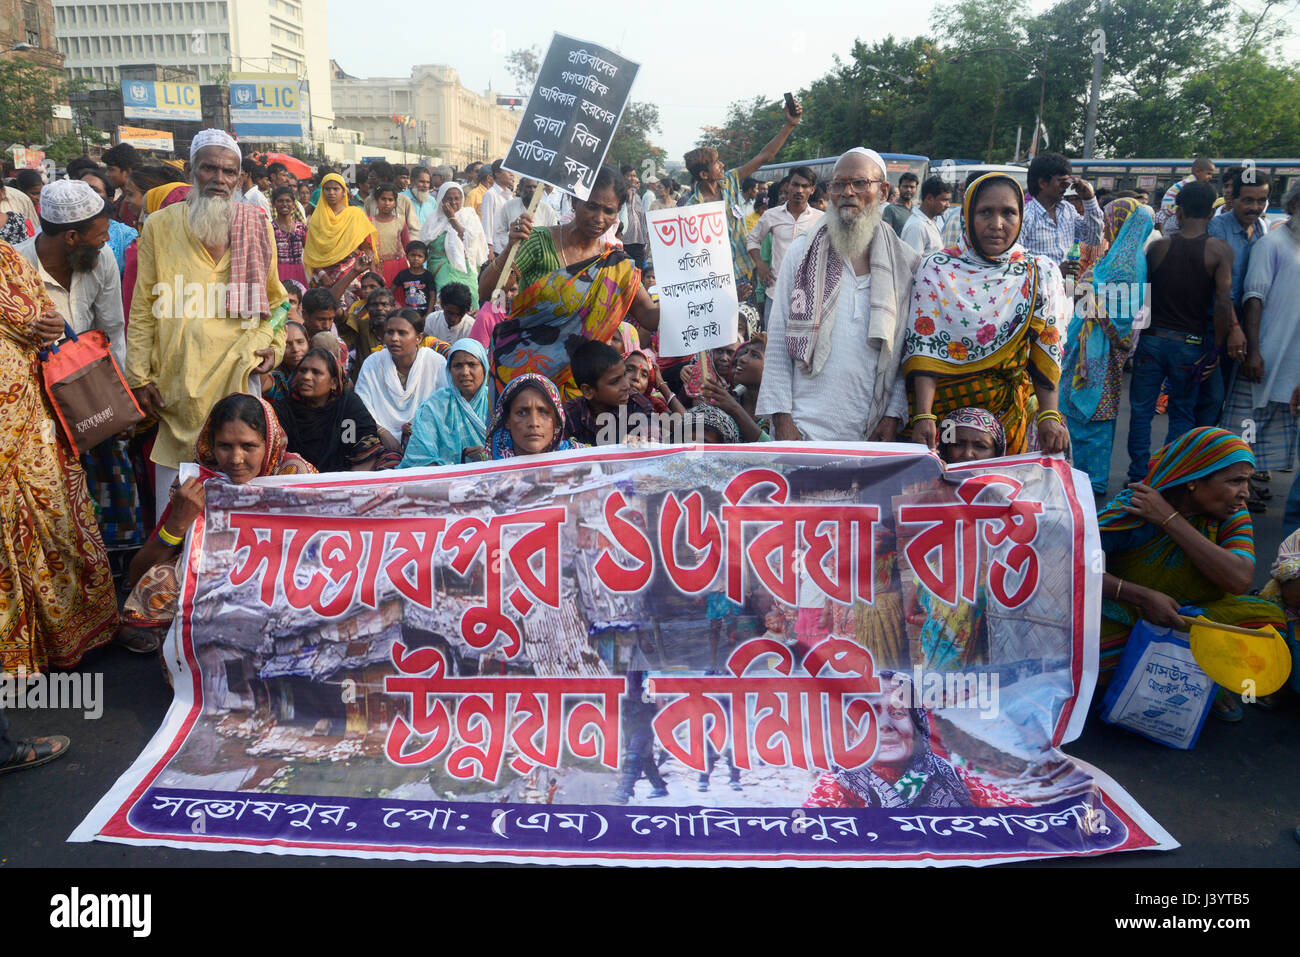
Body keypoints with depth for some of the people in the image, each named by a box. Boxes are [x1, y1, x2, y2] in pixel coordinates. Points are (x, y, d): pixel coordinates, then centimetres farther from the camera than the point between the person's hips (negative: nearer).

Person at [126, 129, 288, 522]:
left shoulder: (257, 226, 10)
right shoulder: (160, 225, 6)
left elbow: (274, 297, 20)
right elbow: (143, 308, 6)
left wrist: (274, 345, 4)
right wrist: (139, 375, 1)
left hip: (238, 371, 1)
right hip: (177, 378, 0)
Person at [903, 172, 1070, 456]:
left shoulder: (1040, 273, 4)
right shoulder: (937, 269, -3)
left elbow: (1046, 351, 0)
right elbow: (924, 347, -10)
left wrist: (1049, 415, -12)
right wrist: (923, 416, -20)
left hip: (1009, 412, 2)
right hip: (942, 407, -2)